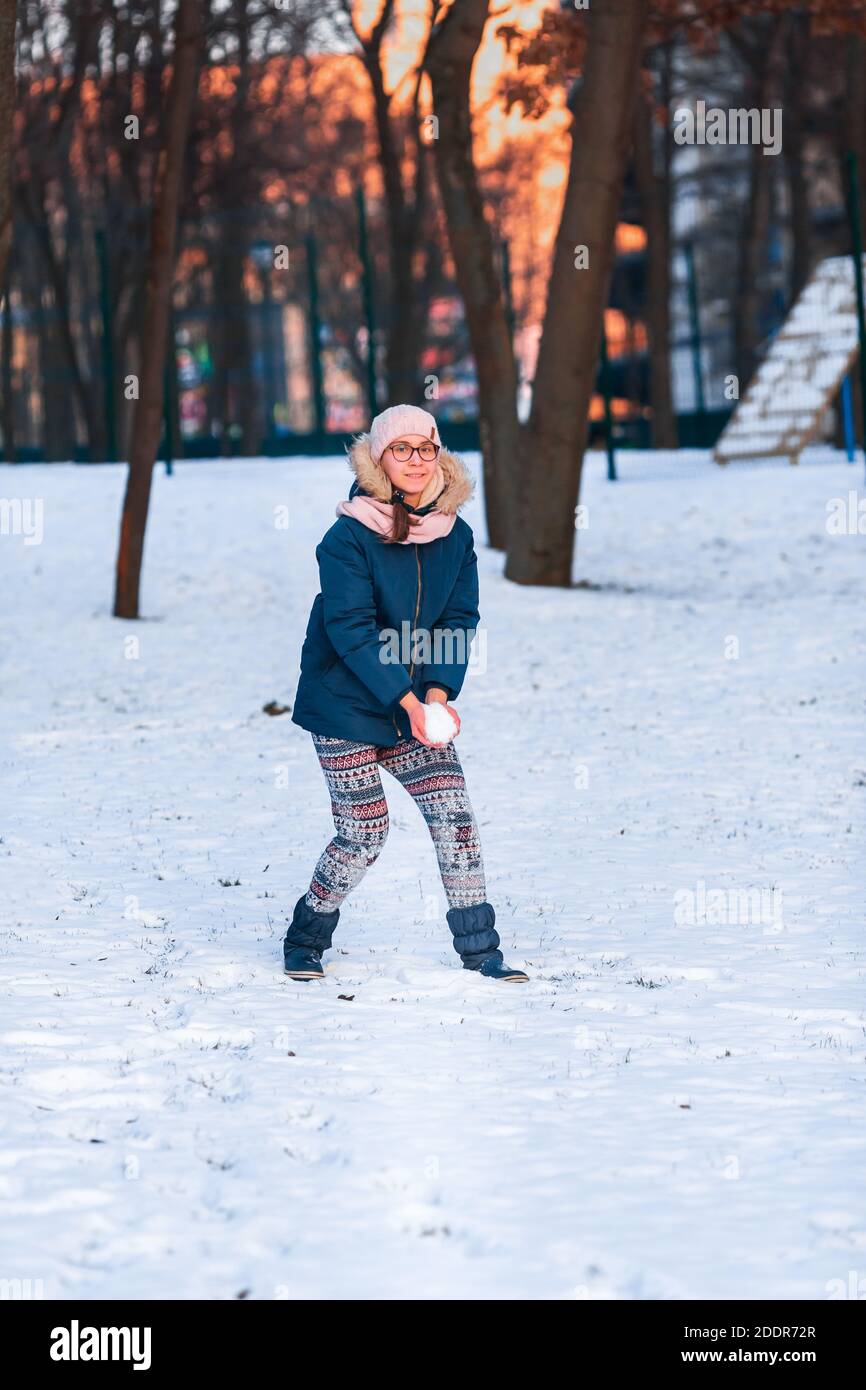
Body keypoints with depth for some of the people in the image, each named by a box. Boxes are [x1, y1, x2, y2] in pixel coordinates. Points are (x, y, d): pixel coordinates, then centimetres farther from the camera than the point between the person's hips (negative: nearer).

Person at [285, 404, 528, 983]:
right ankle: (305, 942, 17)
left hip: (418, 704, 5)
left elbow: (459, 619, 0)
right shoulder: (349, 537, -16)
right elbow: (351, 630, -19)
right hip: (345, 703, -5)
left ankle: (480, 948, 4)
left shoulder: (456, 535, 0)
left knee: (455, 817, -4)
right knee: (365, 831, -3)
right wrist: (407, 701, -24)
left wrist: (439, 693, -15)